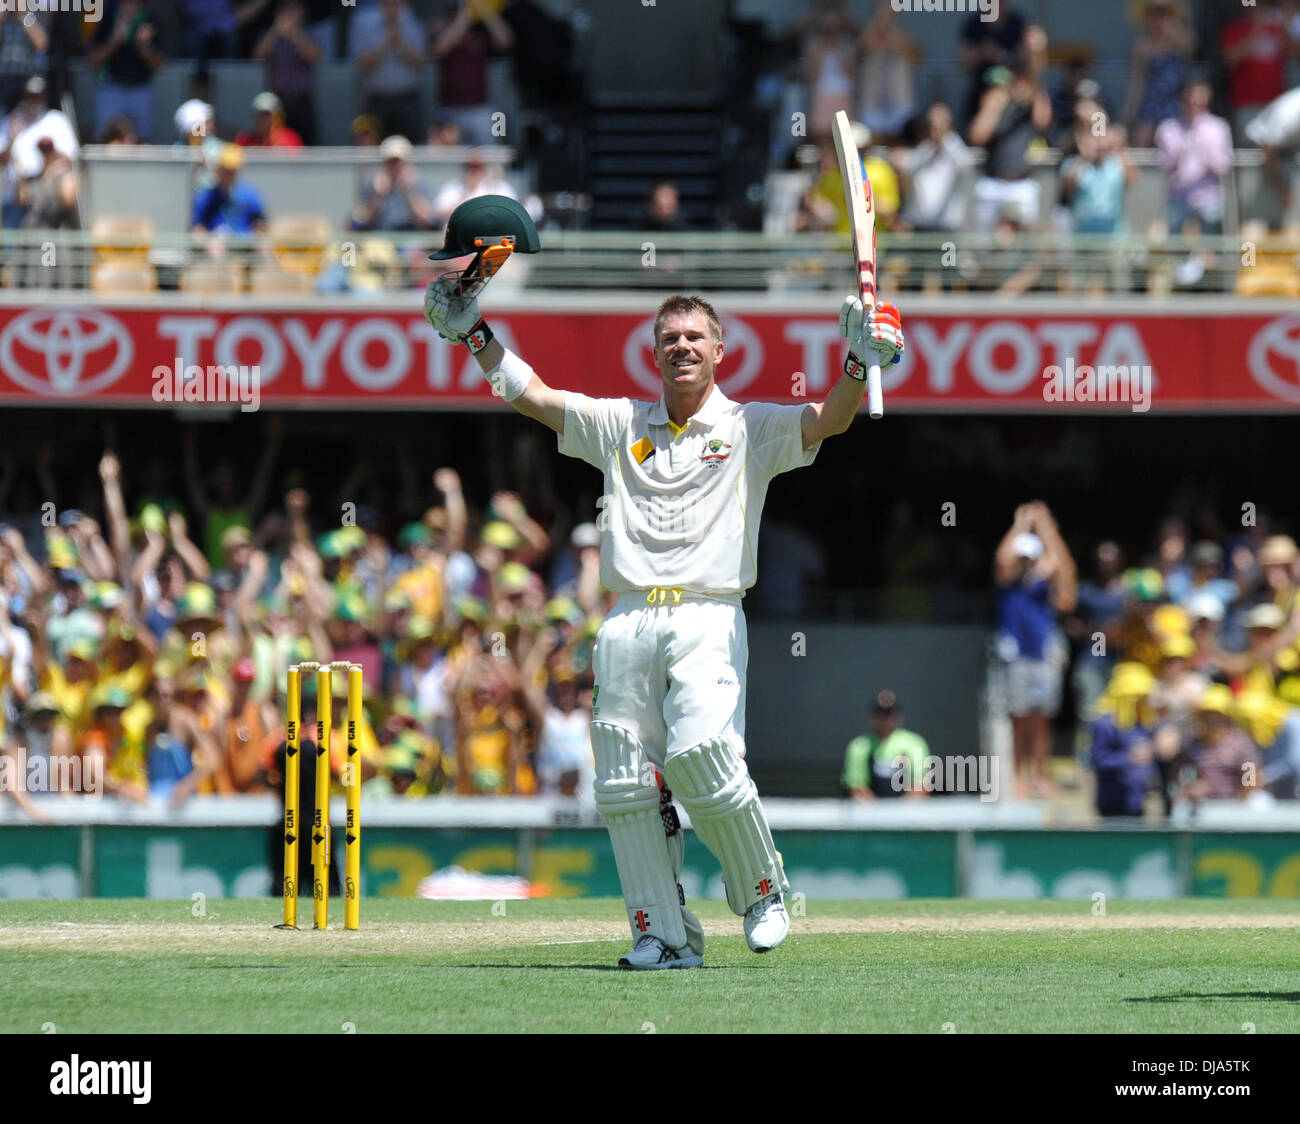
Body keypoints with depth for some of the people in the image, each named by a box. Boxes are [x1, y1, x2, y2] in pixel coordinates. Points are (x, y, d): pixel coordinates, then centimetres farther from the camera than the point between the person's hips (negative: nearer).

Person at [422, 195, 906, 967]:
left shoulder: (751, 428, 10)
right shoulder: (622, 424, 19)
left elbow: (831, 420, -5)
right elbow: (530, 393, 20)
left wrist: (861, 362, -22)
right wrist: (472, 329, 12)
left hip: (709, 620, -4)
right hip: (628, 623, 4)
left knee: (701, 752, -23)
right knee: (626, 782, -4)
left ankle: (763, 890, -1)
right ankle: (665, 932, 3)